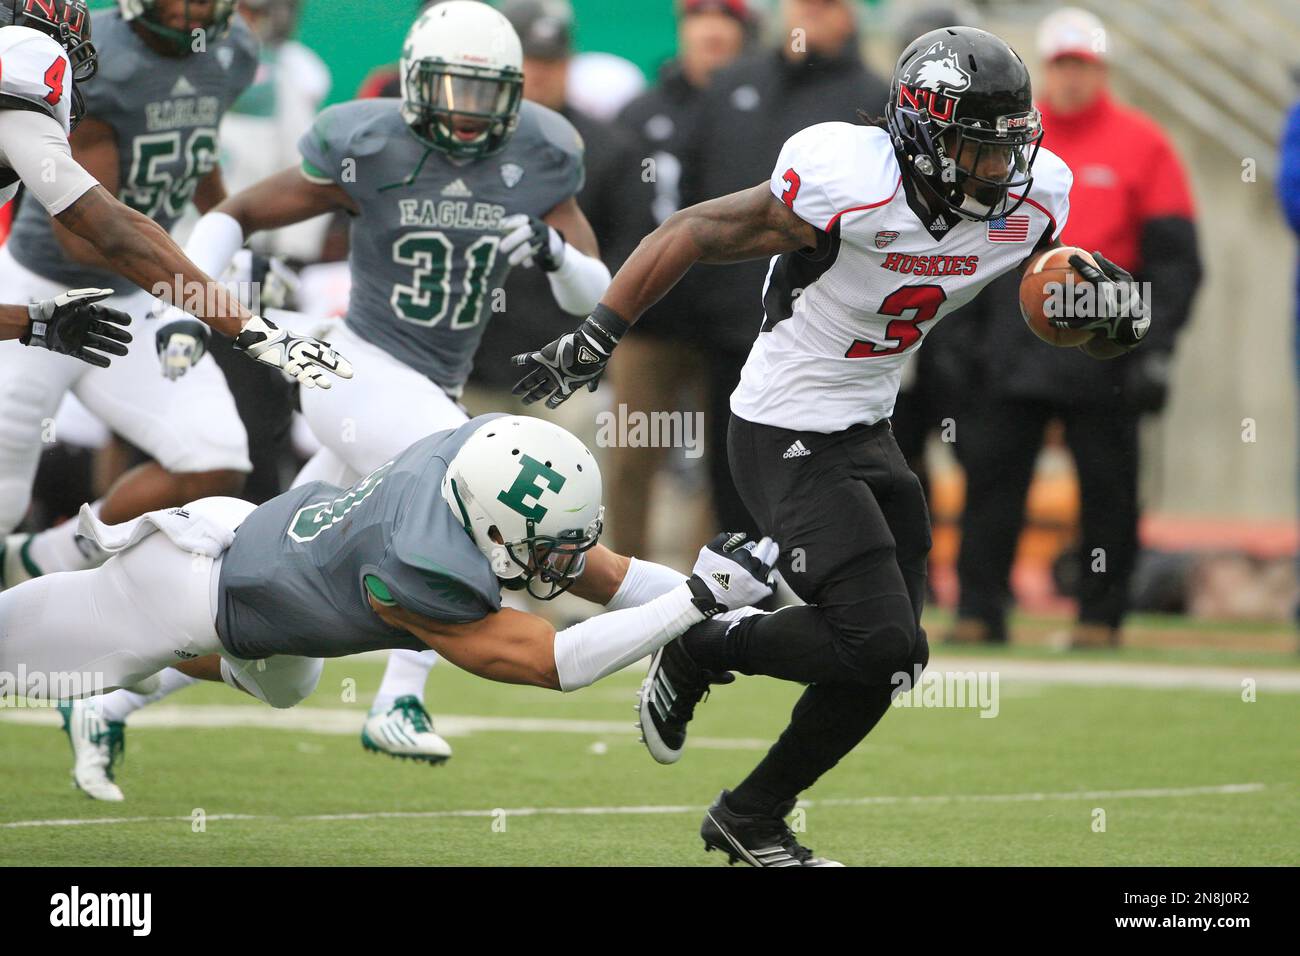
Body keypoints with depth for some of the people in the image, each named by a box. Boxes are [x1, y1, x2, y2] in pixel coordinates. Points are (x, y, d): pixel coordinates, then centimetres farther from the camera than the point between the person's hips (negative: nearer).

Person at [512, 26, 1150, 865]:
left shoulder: (1027, 204, -7)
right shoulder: (853, 192, -26)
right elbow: (694, 234, -17)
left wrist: (1109, 307, -14)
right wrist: (595, 340, -17)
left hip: (867, 436, 8)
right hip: (788, 442, -8)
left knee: (886, 660, 8)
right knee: (880, 644, -16)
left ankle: (751, 821, 25)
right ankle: (700, 649, 8)